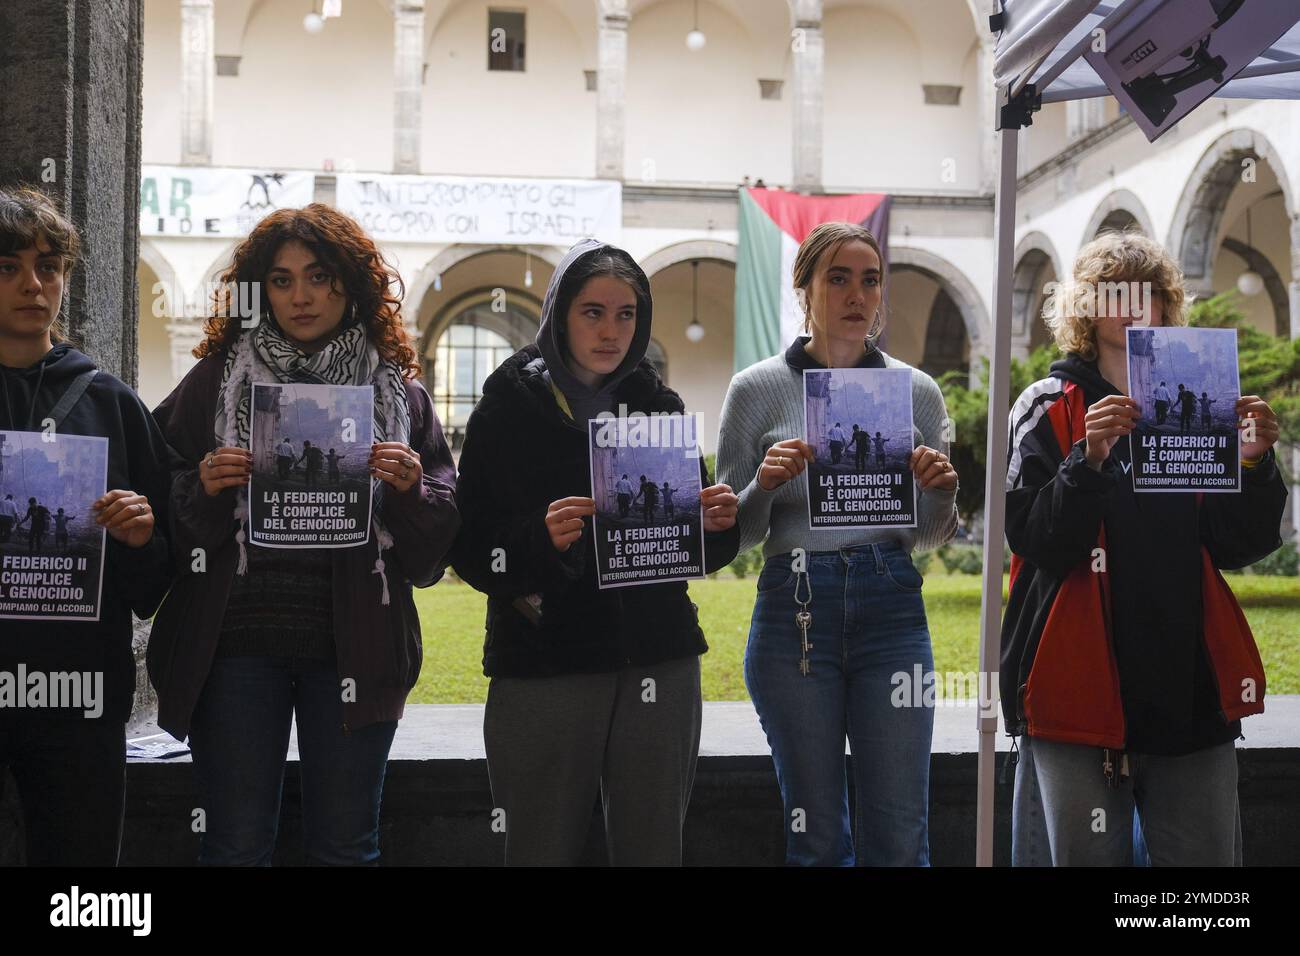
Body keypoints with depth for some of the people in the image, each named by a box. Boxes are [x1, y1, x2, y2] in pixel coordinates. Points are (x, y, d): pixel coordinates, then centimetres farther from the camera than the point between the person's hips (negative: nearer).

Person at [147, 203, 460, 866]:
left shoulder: (398, 391, 8)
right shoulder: (215, 382, 6)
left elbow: (434, 545, 6)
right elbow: (162, 520, 4)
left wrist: (410, 492, -13)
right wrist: (204, 490, -15)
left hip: (352, 648, 1)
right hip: (237, 640, -1)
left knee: (345, 844, 9)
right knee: (235, 845, 5)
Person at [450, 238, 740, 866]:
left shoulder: (660, 406, 10)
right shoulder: (509, 407, 0)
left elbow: (694, 548, 13)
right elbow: (469, 549, -5)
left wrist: (718, 524, -8)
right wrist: (540, 538, -23)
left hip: (659, 666, 3)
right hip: (544, 666, -3)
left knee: (654, 850, 7)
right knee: (543, 849, 2)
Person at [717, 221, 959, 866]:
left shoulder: (916, 390, 9)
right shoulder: (758, 389, 3)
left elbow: (928, 536, 15)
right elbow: (731, 534, 5)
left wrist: (941, 492, -6)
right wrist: (766, 485, -14)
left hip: (892, 610, 1)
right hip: (794, 612, -1)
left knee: (899, 837, 0)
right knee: (817, 837, 6)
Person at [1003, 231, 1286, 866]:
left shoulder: (1196, 405, 14)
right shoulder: (1050, 408, 3)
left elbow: (1237, 547, 7)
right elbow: (1036, 541, -9)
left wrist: (1254, 463, -8)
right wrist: (1090, 459, -22)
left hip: (1190, 688, 3)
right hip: (1081, 688, -3)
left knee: (1205, 858, 3)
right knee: (1087, 856, -1)